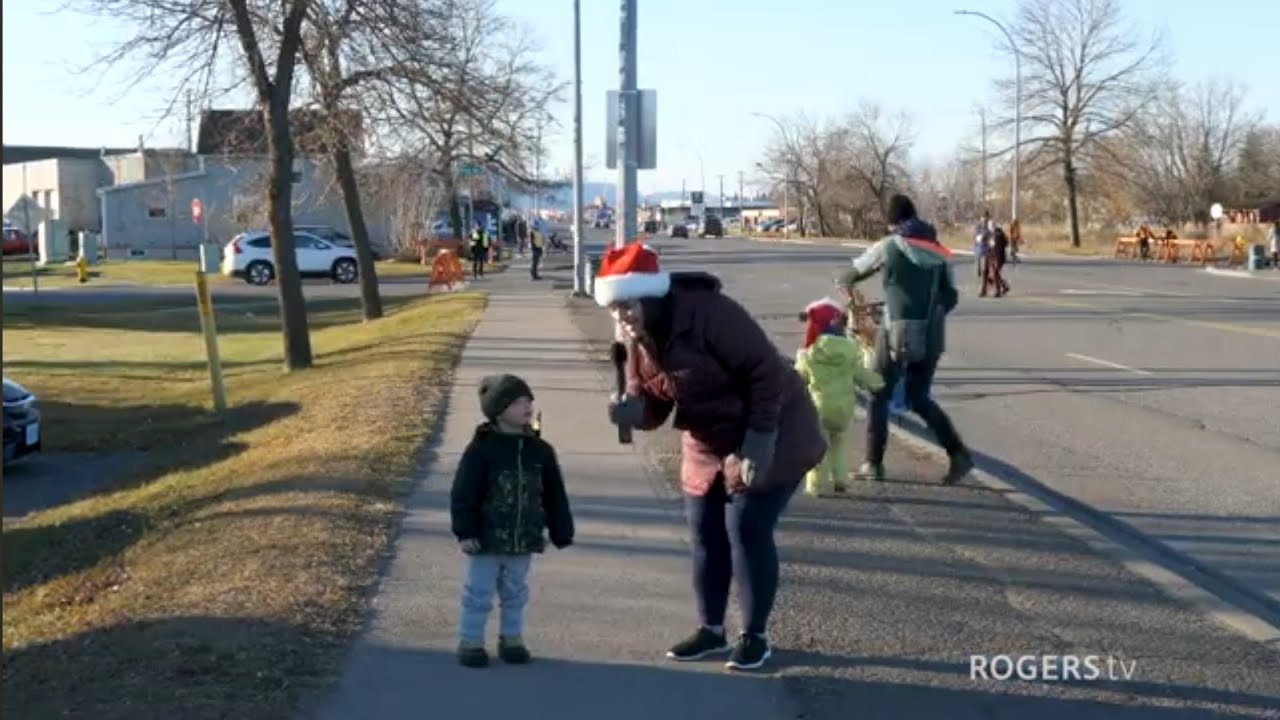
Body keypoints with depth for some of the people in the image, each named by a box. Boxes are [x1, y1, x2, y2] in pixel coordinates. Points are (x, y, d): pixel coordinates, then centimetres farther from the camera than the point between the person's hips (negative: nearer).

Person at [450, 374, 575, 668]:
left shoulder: (540, 450, 1)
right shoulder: (481, 449, -12)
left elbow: (555, 497, 6)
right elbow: (463, 494, -12)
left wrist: (562, 533, 7)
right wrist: (465, 531, -14)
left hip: (524, 541, 4)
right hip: (487, 539, -4)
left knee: (516, 593, 17)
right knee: (478, 594, 6)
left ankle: (511, 638, 31)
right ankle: (470, 641, 18)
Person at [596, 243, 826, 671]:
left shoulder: (708, 313, -28)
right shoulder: (637, 339, -3)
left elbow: (766, 373, -26)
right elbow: (652, 404, -2)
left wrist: (759, 441, -26)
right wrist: (628, 410, -25)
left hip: (768, 436, -8)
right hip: (707, 445, 8)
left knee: (747, 533, -5)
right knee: (705, 537, 11)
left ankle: (755, 635, 11)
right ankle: (711, 629, 27)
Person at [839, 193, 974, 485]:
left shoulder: (888, 246, -2)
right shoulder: (939, 250, 9)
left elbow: (850, 277, 10)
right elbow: (951, 297, 10)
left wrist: (847, 287, 32)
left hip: (899, 333, -4)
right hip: (932, 337, 4)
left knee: (879, 396, 11)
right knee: (920, 398, 17)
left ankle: (874, 464, 11)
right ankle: (959, 453, 3)